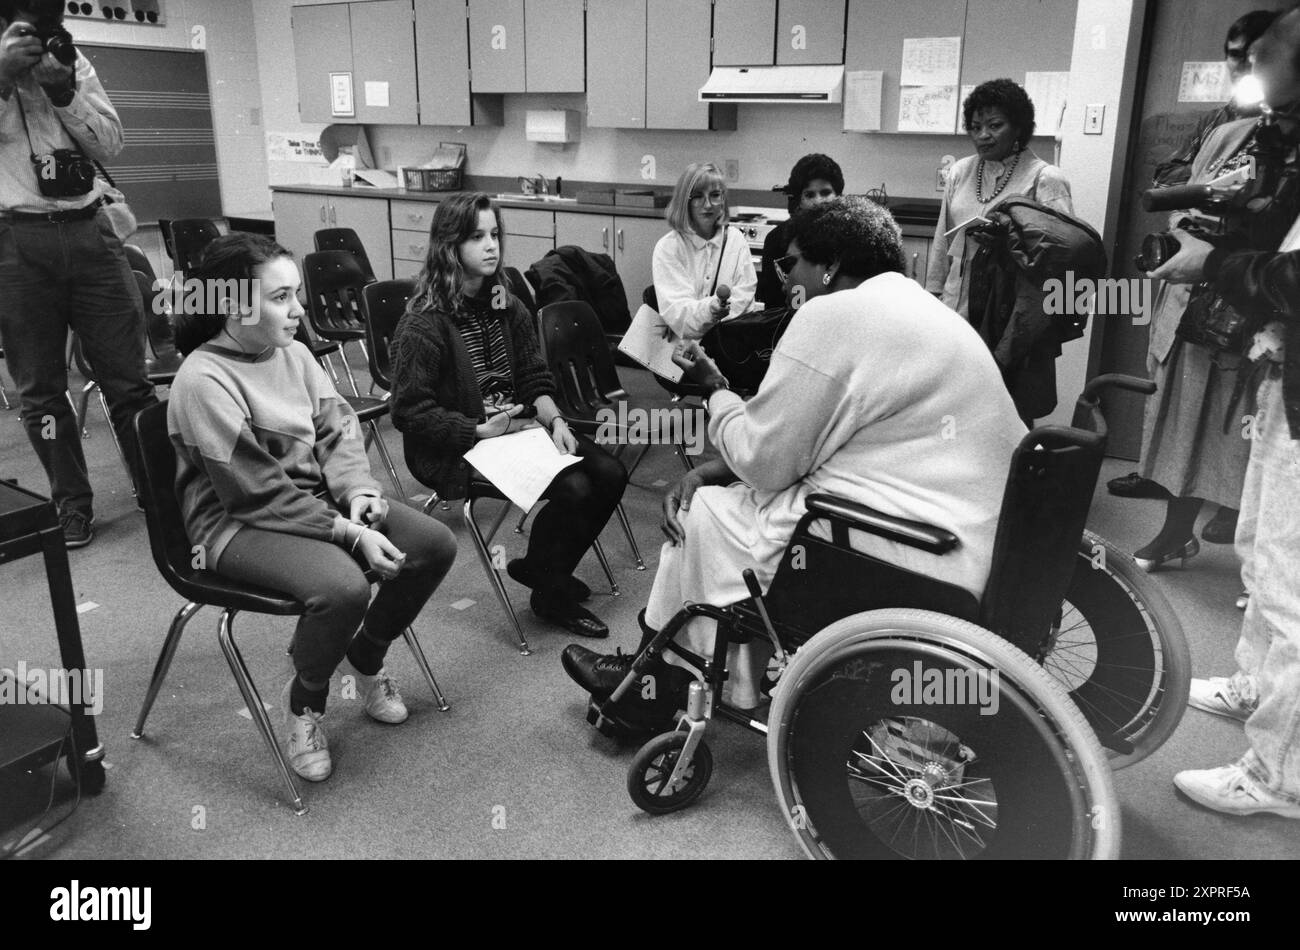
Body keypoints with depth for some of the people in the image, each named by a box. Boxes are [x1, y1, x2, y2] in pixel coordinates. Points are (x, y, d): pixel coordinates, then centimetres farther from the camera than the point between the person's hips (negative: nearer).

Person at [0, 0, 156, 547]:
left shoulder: (74, 66, 10)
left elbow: (110, 144, 3)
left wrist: (64, 90, -10)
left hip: (88, 230, 1)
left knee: (127, 375, 3)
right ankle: (71, 504, 17)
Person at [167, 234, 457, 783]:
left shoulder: (292, 352, 3)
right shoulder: (203, 382, -19)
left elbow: (338, 430, 7)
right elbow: (258, 495, -21)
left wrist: (359, 493, -13)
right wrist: (350, 533, -22)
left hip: (318, 498, 8)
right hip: (240, 522, -7)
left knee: (435, 544, -7)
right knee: (341, 587, -34)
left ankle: (367, 656, 17)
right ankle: (305, 700, -1)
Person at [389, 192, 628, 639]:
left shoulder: (506, 305, 8)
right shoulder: (423, 323, -15)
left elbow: (535, 378, 11)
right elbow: (409, 410, -15)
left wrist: (554, 419, -9)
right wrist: (481, 431, -21)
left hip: (519, 427, 8)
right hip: (457, 450, -8)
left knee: (609, 473, -8)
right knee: (573, 488, -23)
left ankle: (541, 567, 12)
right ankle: (551, 595, 3)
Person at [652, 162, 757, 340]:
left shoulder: (737, 240, 10)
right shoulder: (667, 247, 0)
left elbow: (744, 298, 3)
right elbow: (675, 309, -11)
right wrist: (708, 309, -30)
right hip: (683, 345, -2)